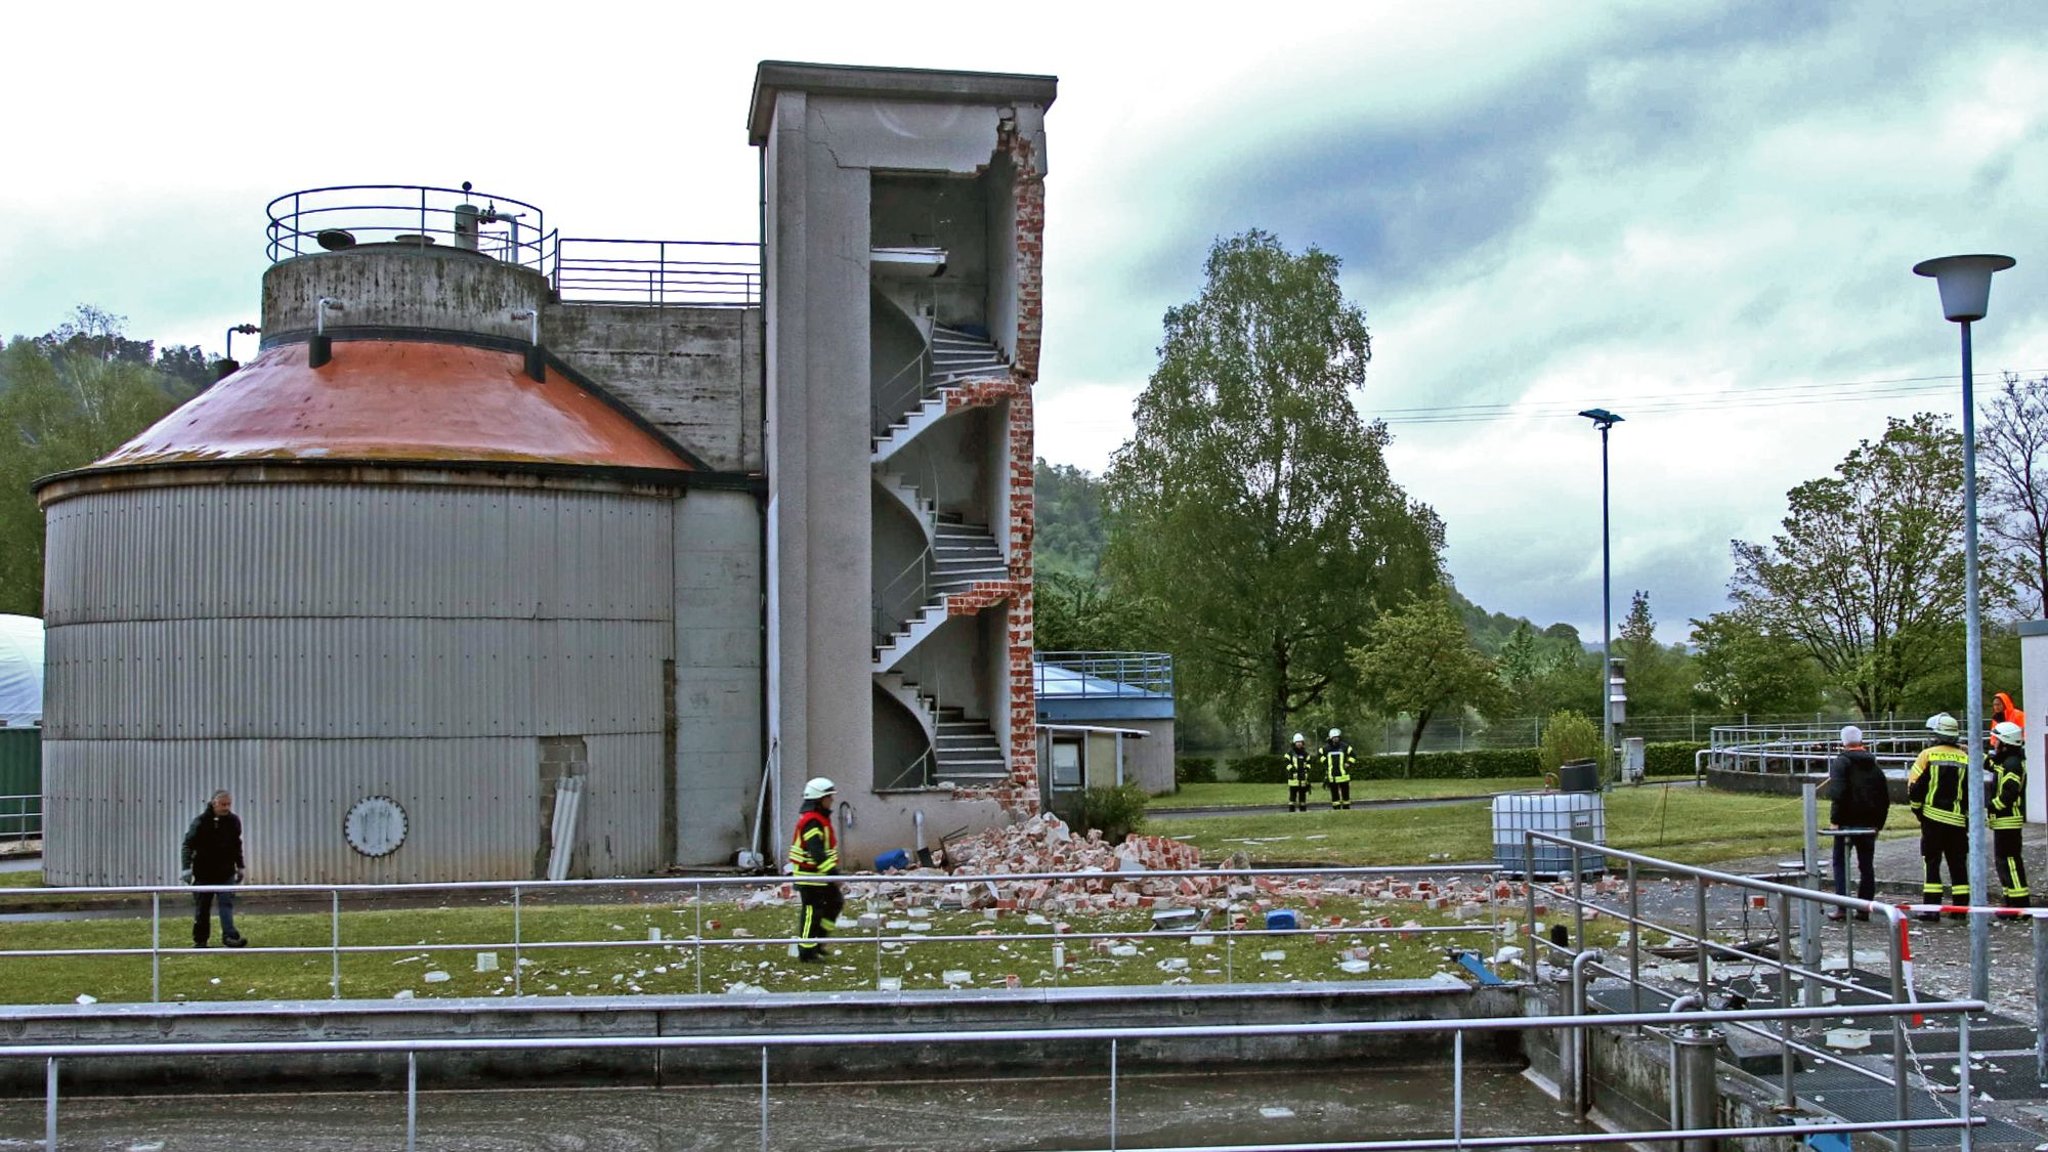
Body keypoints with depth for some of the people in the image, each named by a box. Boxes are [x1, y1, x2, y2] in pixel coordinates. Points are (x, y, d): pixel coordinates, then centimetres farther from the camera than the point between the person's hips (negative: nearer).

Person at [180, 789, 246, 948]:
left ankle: (229, 935, -16)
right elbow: (188, 844, -11)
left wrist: (239, 867, 18)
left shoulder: (234, 821, 4)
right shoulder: (201, 821, -10)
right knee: (202, 908, 6)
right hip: (204, 872, -2)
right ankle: (200, 940, 16)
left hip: (226, 871, 3)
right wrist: (187, 867, -19)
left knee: (227, 903, -9)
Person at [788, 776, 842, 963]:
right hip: (810, 876, -10)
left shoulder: (820, 818, 12)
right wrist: (833, 873, -31)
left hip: (821, 874, 10)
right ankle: (807, 952, 7)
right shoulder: (811, 821, -22)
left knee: (835, 903, 16)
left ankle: (817, 941, 24)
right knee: (812, 912, -3)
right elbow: (817, 851, -29)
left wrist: (832, 871, 27)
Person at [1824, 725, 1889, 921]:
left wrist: (1834, 819, -14)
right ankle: (1864, 908, 9)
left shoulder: (1841, 763, -7)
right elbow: (1885, 797, 14)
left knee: (1840, 862, 3)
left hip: (1847, 822, -5)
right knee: (1867, 865, 9)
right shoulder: (1874, 765, 12)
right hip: (1869, 824, 5)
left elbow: (1837, 793, -19)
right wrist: (1879, 823, 17)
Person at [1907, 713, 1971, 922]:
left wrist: (1916, 809, 7)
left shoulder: (1928, 755, -6)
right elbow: (1972, 791, 8)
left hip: (1932, 818, -3)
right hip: (1958, 820, 3)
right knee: (1958, 865, 11)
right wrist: (1969, 818, 18)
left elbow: (1914, 786, -7)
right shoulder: (1965, 758, 4)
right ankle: (1961, 908, 12)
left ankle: (1931, 908, -3)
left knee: (1931, 863, 2)